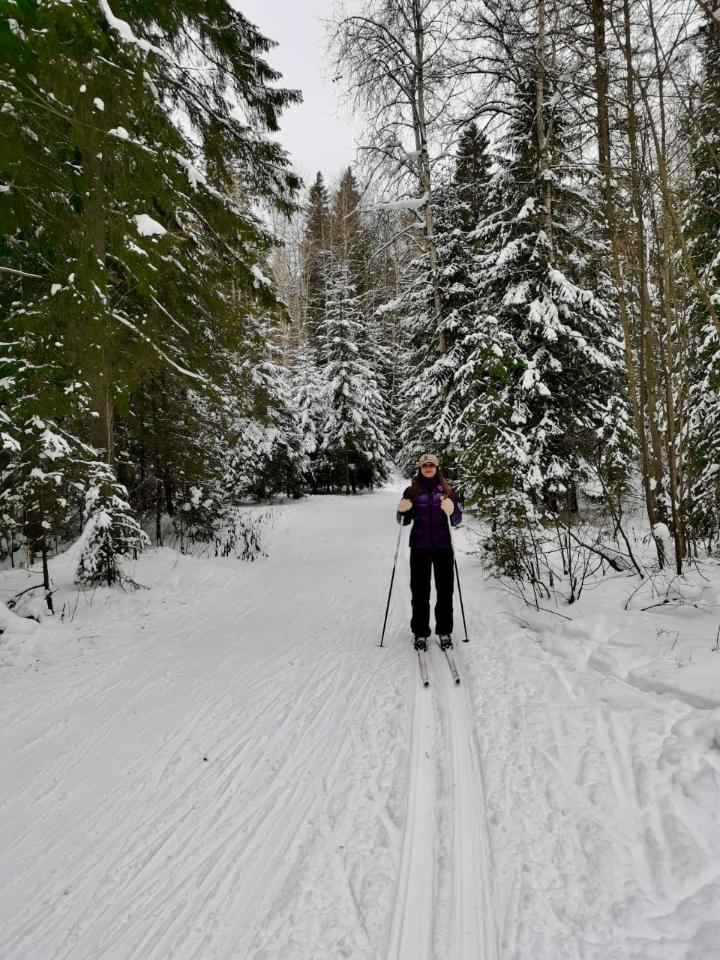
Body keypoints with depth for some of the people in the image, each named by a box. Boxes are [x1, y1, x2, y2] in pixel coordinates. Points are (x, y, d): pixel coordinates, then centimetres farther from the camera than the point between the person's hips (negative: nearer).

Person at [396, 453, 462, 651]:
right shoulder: (412, 490, 5)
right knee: (420, 591, 1)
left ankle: (445, 632, 15)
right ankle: (420, 633, 11)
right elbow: (404, 521, 8)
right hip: (419, 547, 0)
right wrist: (402, 511, -14)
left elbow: (457, 521, 3)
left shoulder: (447, 490, 5)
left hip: (443, 547, 0)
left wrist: (451, 511, -20)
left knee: (445, 590, 4)